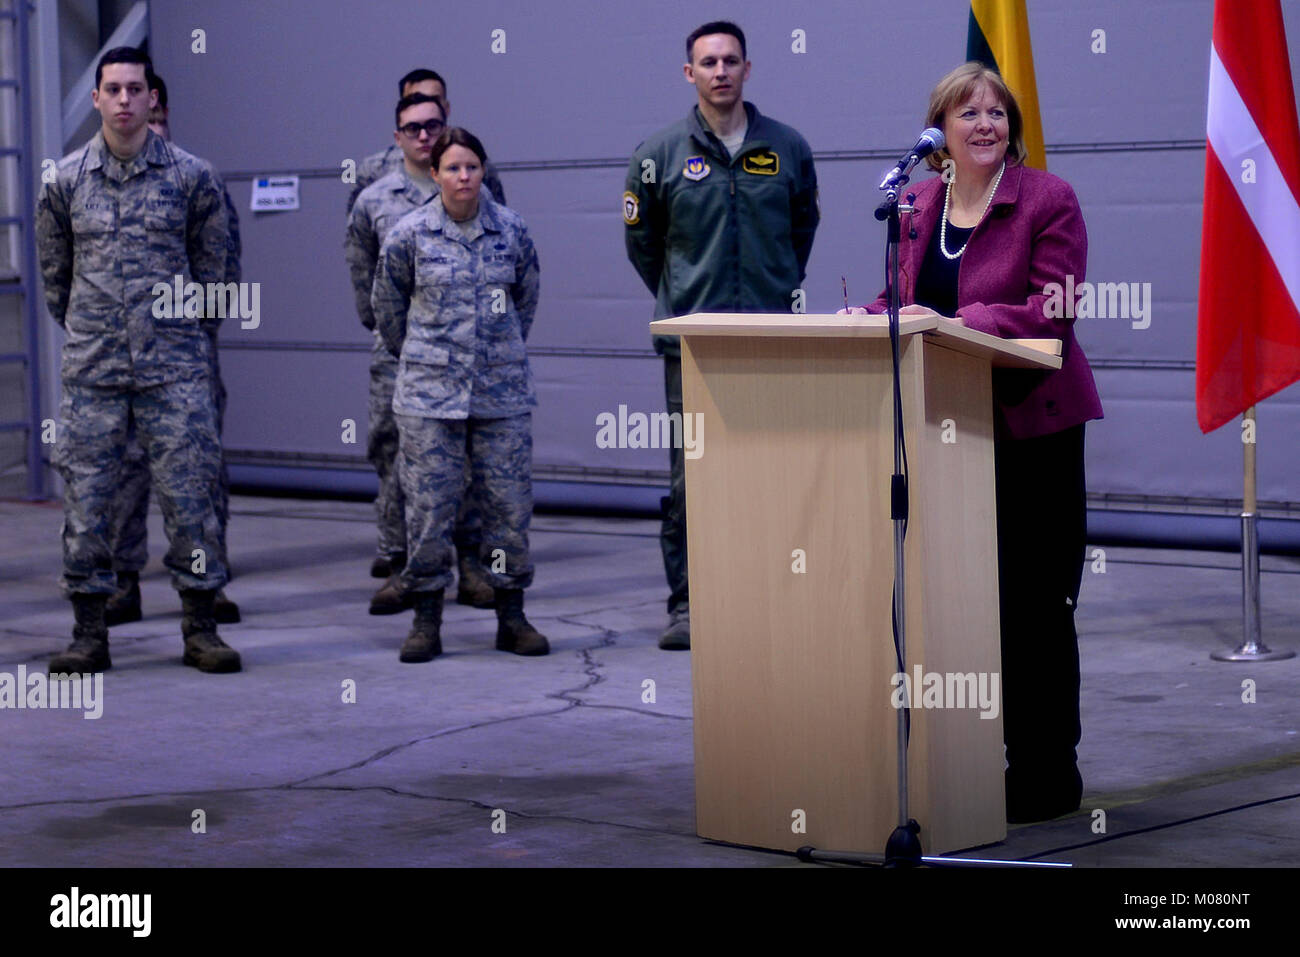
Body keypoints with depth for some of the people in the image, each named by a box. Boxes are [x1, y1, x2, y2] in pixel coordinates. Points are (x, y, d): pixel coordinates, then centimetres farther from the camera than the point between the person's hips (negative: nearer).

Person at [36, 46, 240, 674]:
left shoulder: (190, 176, 1)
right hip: (91, 369, 1)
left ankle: (199, 628, 7)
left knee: (188, 493, -2)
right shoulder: (66, 179, 4)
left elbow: (213, 263, 12)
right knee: (86, 495, 2)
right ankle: (89, 635, 10)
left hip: (174, 368, -1)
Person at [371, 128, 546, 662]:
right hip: (429, 394, -1)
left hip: (502, 392, 2)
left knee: (510, 502, 3)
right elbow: (386, 303, 12)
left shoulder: (511, 231, 2)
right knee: (429, 505, 0)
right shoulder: (410, 234, -2)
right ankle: (426, 621, 8)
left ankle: (511, 617, 13)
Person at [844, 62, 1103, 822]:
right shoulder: (917, 205, 10)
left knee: (1033, 604, -2)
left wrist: (951, 321, -27)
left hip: (1031, 424, -6)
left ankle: (1047, 776, 6)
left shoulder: (1048, 200, -8)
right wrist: (872, 316, -4)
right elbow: (901, 300, 19)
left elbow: (1050, 311, -18)